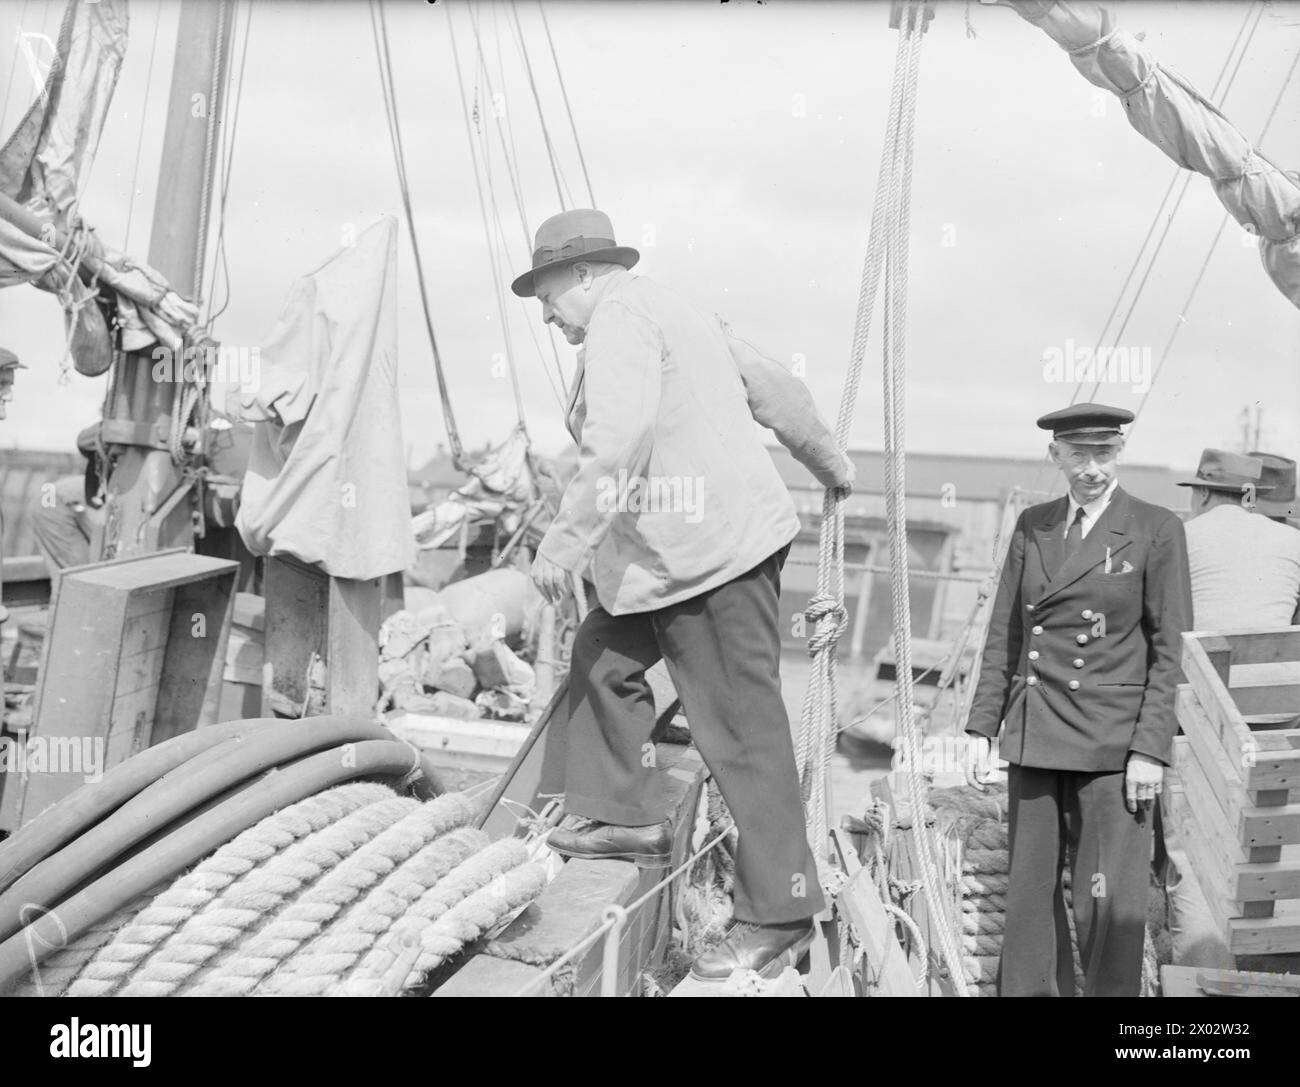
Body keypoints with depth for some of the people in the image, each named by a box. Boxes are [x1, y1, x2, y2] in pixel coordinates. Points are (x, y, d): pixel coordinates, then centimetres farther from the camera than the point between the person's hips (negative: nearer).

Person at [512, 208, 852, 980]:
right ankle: (630, 820, 26)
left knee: (744, 732, -7)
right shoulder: (672, 313, 20)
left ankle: (780, 918, -1)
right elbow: (776, 389, 27)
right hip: (680, 554, 11)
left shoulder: (620, 317, -10)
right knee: (604, 652, 20)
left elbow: (615, 448, -24)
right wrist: (831, 464, 41)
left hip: (712, 551, -11)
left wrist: (563, 545, -20)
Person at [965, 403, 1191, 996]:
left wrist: (1151, 748, -11)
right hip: (1036, 736, 4)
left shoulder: (1157, 530, -3)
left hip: (1113, 744, -4)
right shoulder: (1032, 526, 10)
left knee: (1111, 903, -5)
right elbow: (1003, 634, 14)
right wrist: (982, 725, 9)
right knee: (1030, 889, 8)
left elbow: (1171, 650, -5)